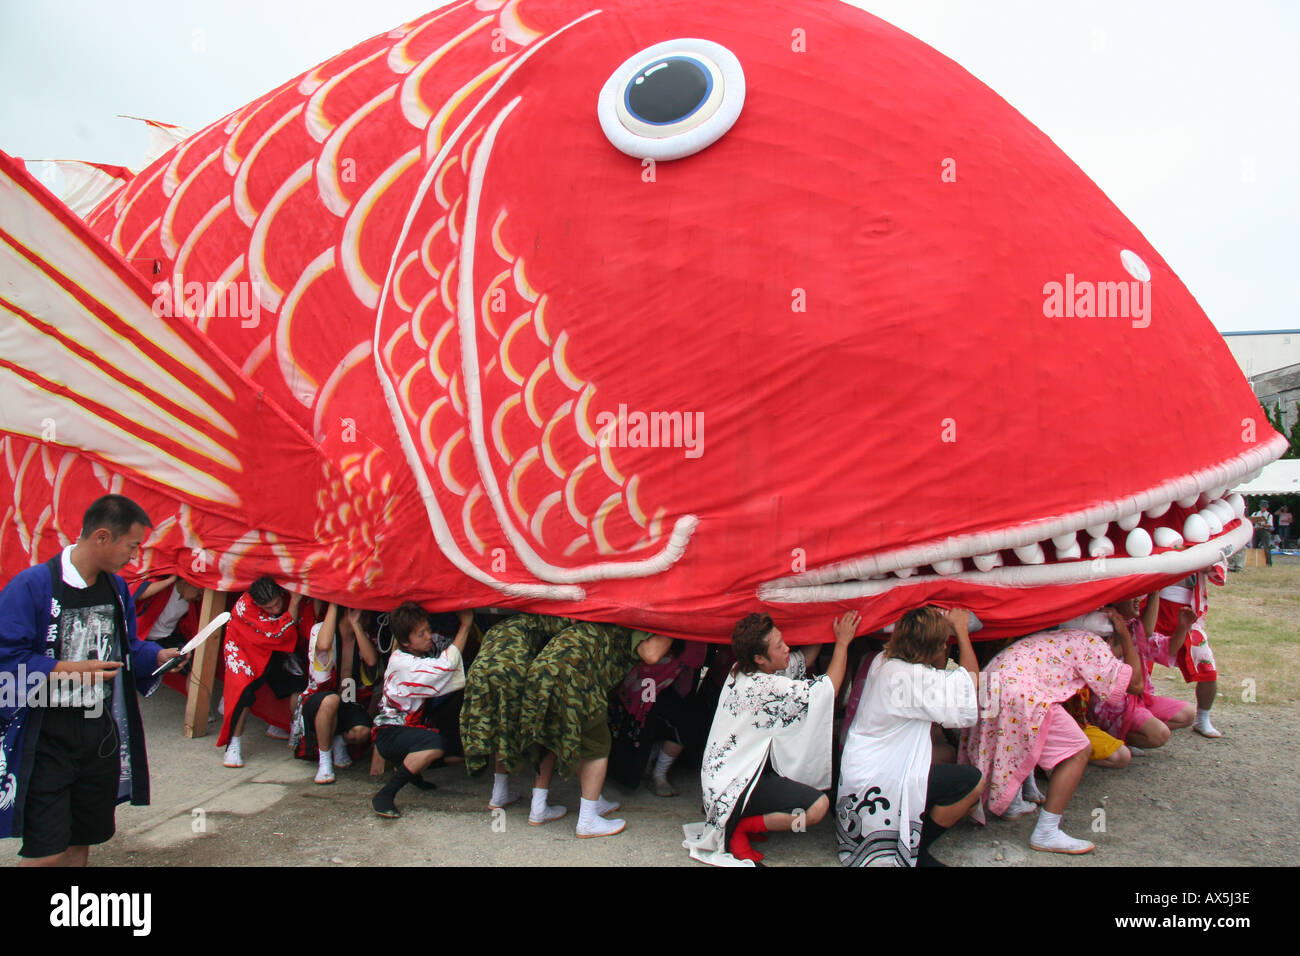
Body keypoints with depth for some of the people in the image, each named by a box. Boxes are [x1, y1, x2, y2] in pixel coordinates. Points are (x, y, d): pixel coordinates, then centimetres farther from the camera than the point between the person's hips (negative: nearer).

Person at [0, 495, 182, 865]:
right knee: (47, 852, -5)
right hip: (47, 737, -7)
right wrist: (68, 670, -23)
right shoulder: (32, 585, -15)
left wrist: (157, 655, 2)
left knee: (82, 841, 16)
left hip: (102, 732, 7)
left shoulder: (117, 588, 8)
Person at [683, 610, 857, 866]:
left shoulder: (744, 670, 2)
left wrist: (831, 631, 11)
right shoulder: (765, 688, -25)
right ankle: (740, 826, -4)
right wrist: (842, 642, -6)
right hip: (734, 786, -10)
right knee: (817, 806, -21)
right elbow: (830, 688, -17)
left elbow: (802, 660, 16)